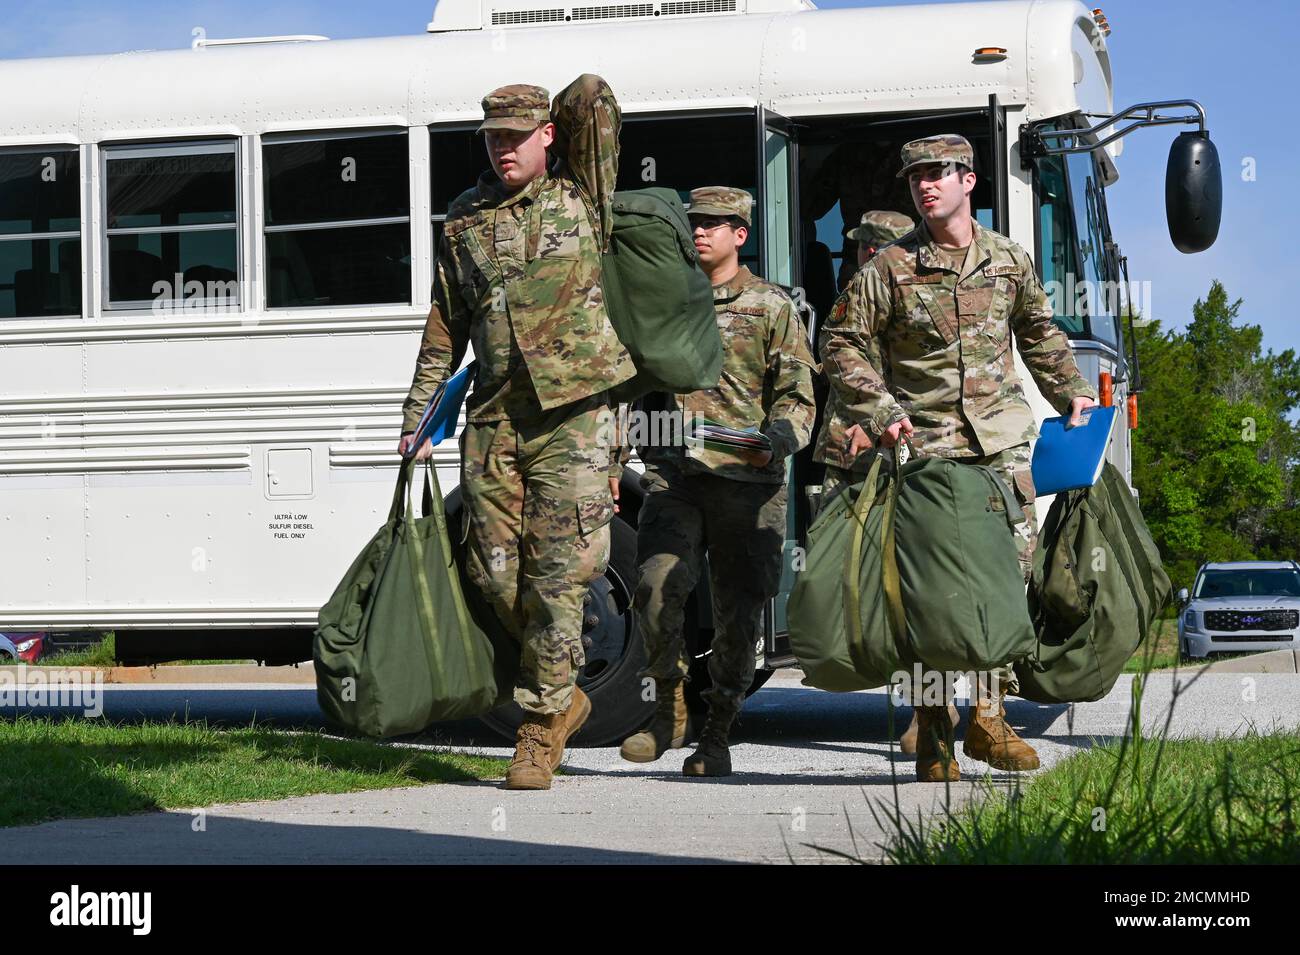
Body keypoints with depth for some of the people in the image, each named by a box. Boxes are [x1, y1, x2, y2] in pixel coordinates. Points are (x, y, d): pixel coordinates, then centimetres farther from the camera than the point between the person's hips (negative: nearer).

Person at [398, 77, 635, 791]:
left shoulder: (579, 198, 6)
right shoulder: (464, 222, 15)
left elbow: (592, 95, -2)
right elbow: (444, 330, 18)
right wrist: (418, 418, 15)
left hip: (572, 416, -3)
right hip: (493, 417, 4)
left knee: (558, 576, -8)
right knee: (493, 571, 0)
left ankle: (540, 730, 1)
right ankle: (561, 695, 20)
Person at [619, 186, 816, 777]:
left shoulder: (770, 307, 7)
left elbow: (798, 397, 2)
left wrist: (775, 440, -18)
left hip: (745, 480, -2)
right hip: (672, 474, 2)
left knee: (738, 611, 0)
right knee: (657, 585, -17)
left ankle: (716, 735, 14)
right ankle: (668, 711, 1)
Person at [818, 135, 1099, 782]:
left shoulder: (1010, 261, 12)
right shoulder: (890, 269, 1)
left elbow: (1039, 333, 29)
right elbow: (842, 342, 3)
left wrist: (1069, 393, 24)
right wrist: (880, 413, -6)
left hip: (1001, 441, 3)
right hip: (925, 444, -3)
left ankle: (987, 716, 1)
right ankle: (932, 731, 4)